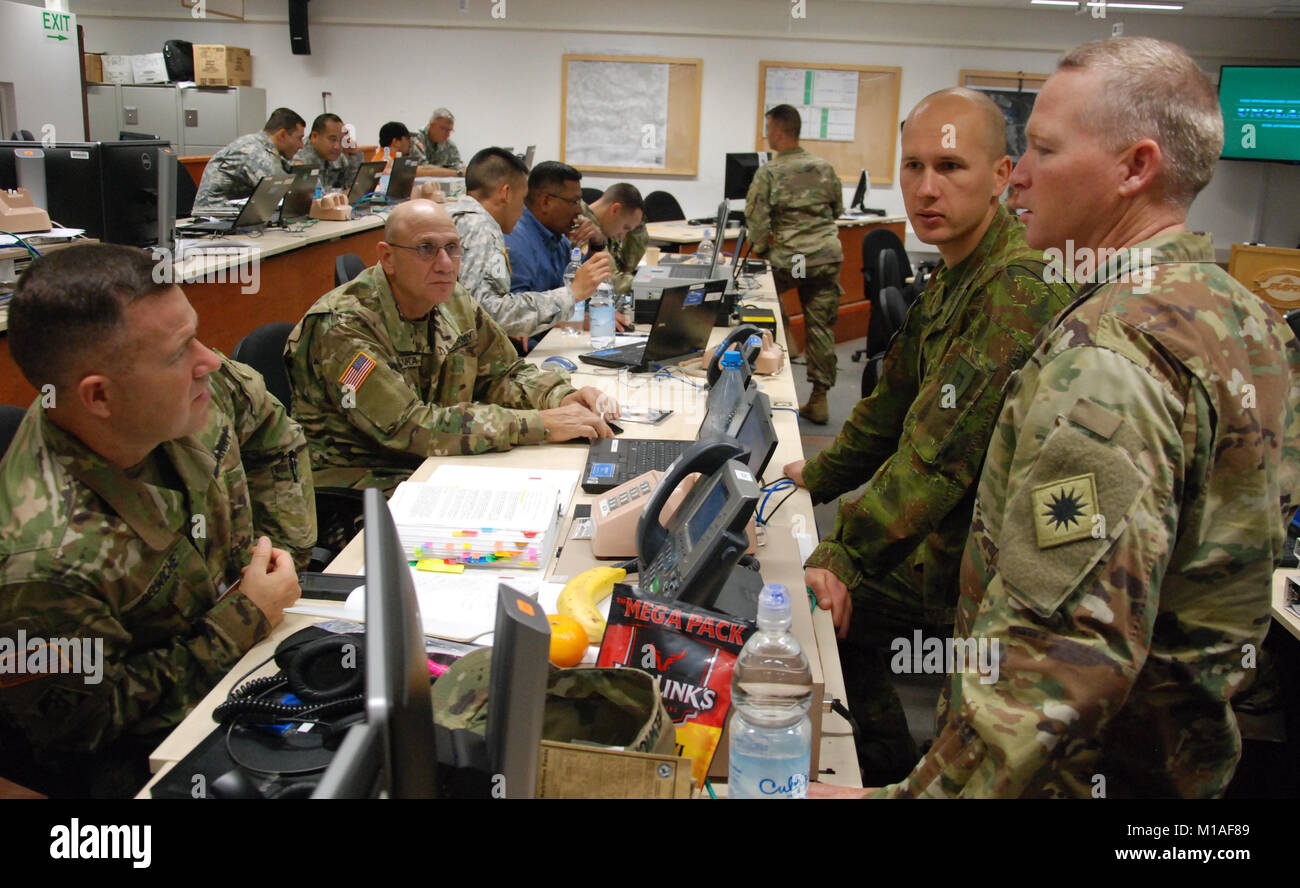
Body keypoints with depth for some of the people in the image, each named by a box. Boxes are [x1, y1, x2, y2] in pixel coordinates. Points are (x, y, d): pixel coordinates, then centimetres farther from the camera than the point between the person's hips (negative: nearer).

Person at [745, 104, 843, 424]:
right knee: (821, 325, 6)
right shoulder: (825, 168, 9)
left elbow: (757, 220, -9)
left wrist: (761, 252, 5)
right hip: (827, 255, 4)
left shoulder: (768, 172, -5)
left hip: (789, 257, -4)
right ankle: (819, 399, 10)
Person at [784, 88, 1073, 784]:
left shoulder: (1021, 288, -29)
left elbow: (939, 449, -33)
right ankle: (886, 775, 36)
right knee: (838, 613, 18)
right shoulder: (954, 276, 7)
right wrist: (819, 476, 17)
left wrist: (839, 554, -29)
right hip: (946, 540, 10)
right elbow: (899, 397, 16)